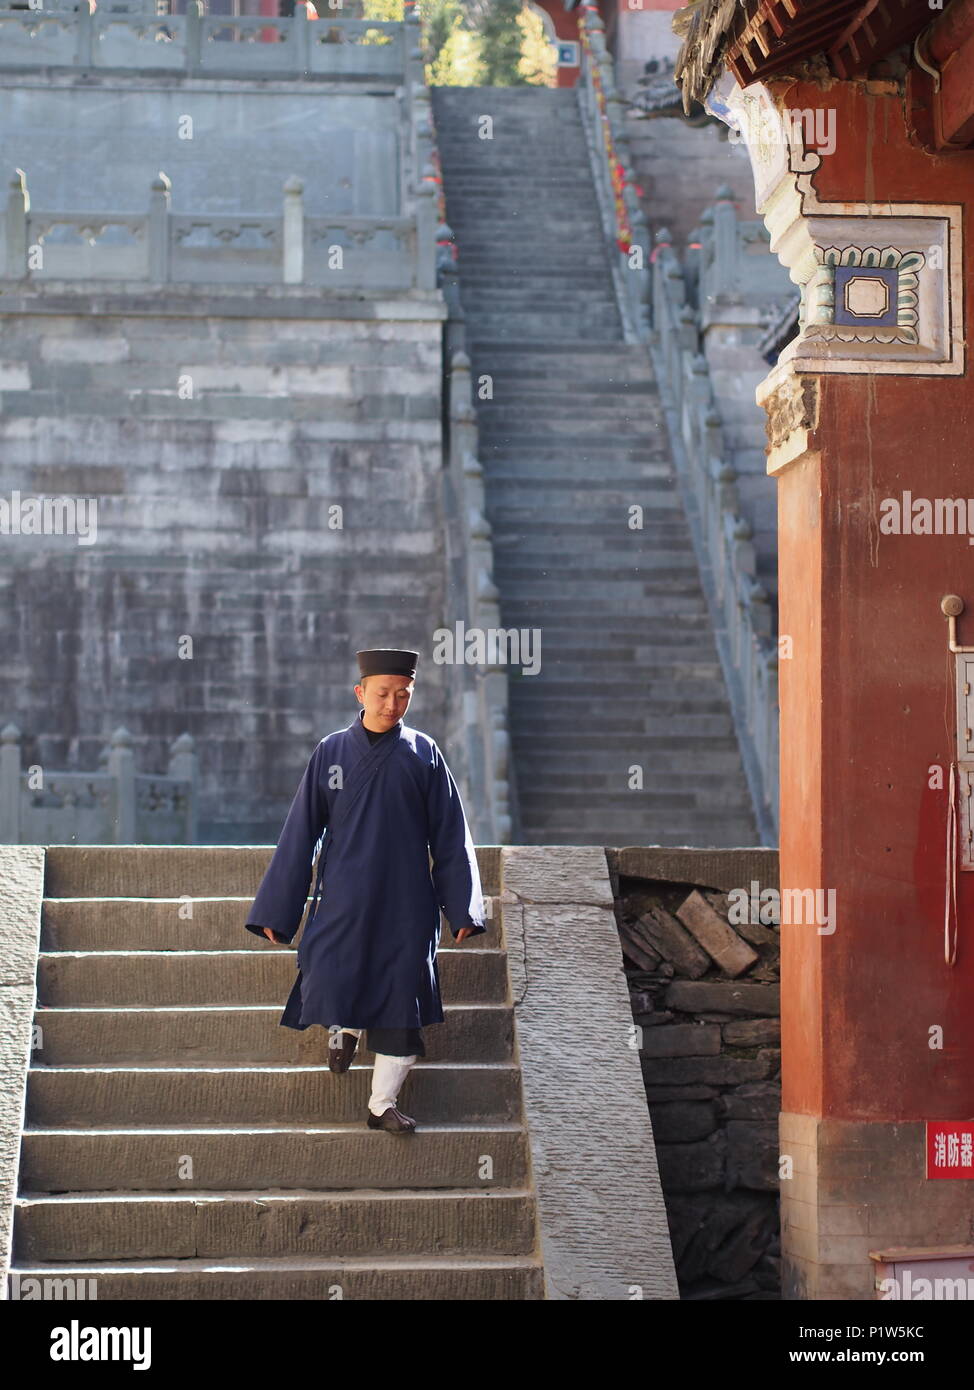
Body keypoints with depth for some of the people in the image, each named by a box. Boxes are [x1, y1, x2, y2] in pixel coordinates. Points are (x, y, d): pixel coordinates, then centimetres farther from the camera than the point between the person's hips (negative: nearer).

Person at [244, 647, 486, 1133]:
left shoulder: (423, 754, 2)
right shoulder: (331, 752, 2)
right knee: (326, 983, -8)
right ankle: (347, 1026, 28)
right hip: (343, 900, 0)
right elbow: (299, 835, 4)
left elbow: (450, 837, 4)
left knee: (401, 1006, 0)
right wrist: (275, 911, 3)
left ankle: (383, 1103, 13)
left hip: (405, 904, 0)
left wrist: (463, 909, -1)